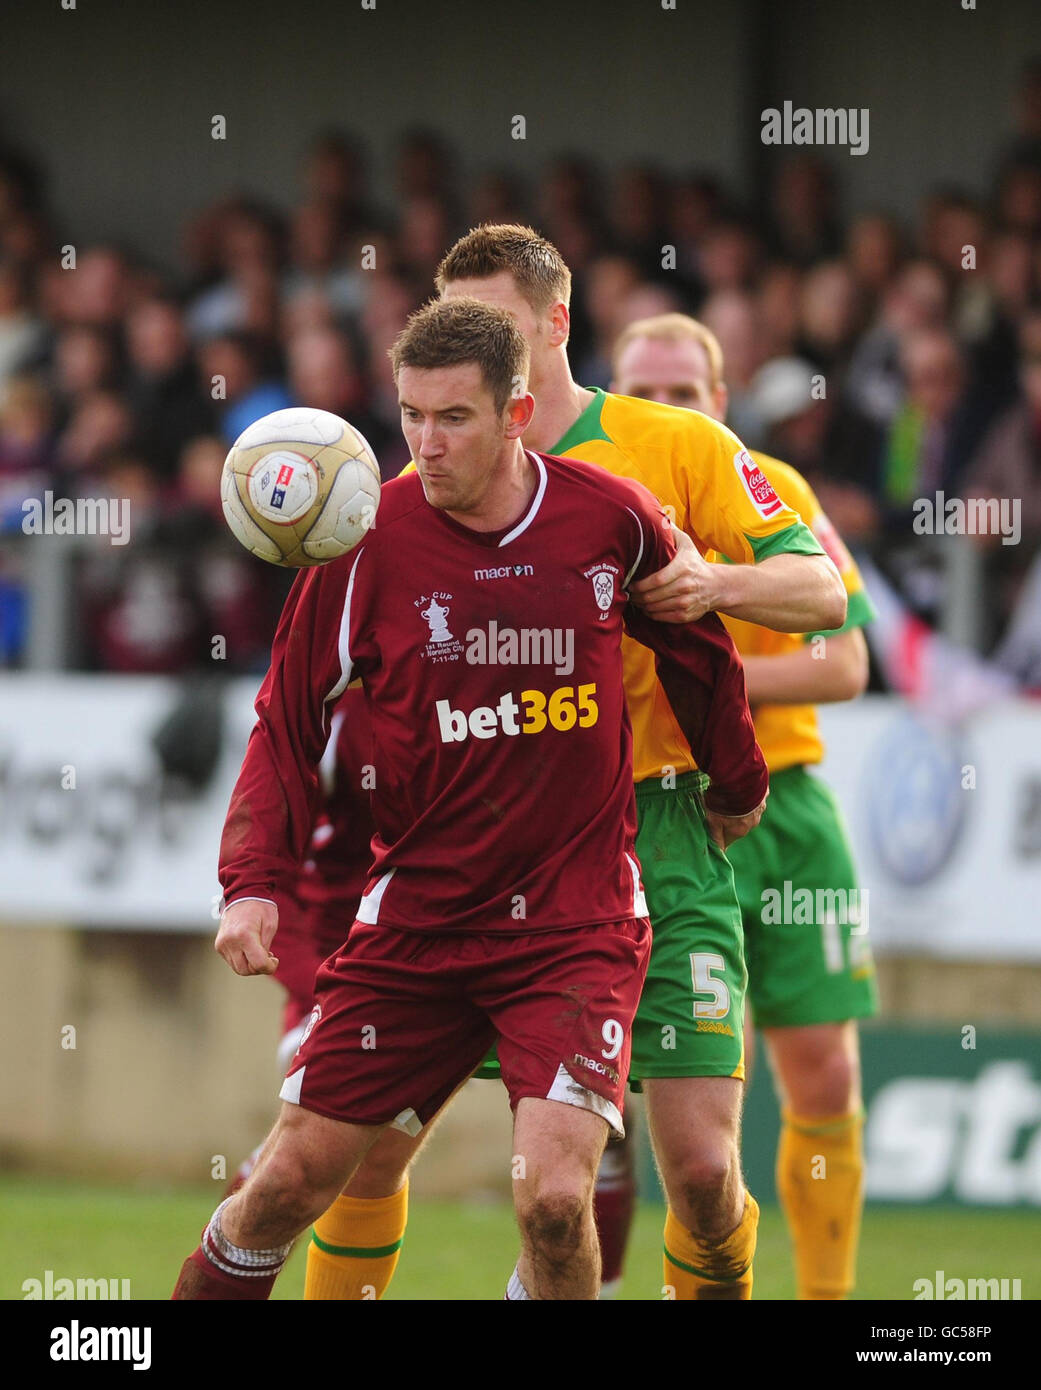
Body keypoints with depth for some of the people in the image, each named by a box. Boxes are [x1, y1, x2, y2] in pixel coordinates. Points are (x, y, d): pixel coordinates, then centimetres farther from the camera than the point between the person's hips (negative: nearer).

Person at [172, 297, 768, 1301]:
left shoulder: (612, 520, -5)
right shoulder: (368, 544, -6)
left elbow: (699, 651, 15)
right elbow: (287, 725, 2)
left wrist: (737, 790, 27)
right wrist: (252, 882, -11)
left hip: (577, 924, -1)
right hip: (413, 915, 1)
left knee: (553, 1199, -19)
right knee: (290, 1181, 1)